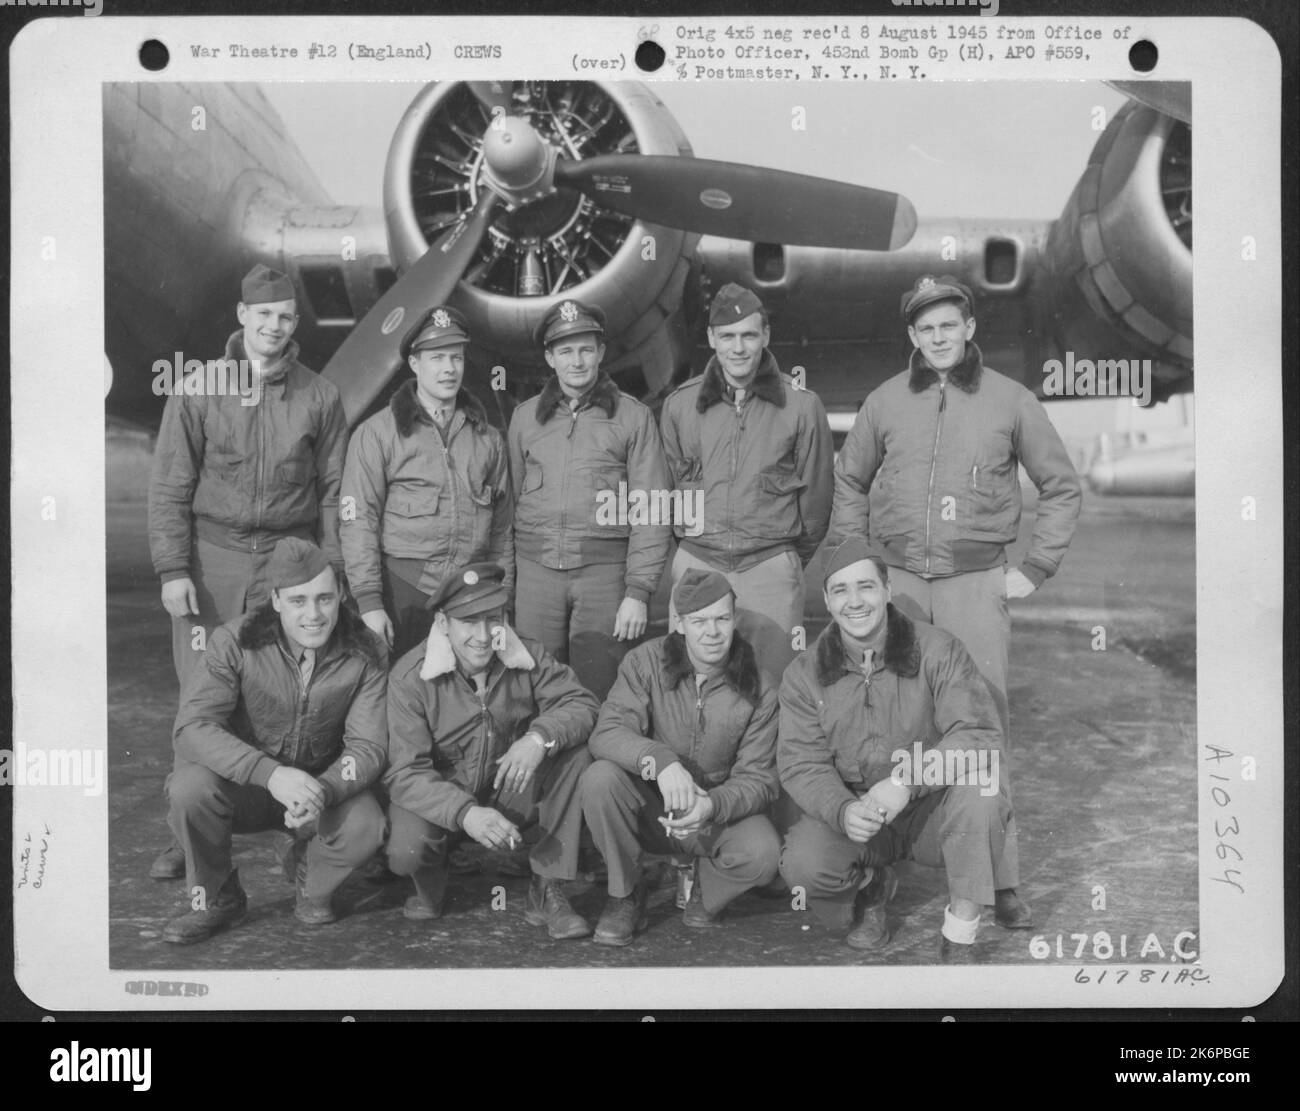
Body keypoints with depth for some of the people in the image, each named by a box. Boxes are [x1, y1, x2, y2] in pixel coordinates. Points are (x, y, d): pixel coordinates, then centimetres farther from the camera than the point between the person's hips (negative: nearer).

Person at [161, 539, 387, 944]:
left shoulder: (364, 655, -12)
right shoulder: (235, 642, -18)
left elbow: (368, 747, -14)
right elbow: (192, 727, -28)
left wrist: (322, 791, -37)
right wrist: (270, 774, -43)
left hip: (325, 784, 1)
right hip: (245, 785, -1)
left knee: (365, 828, -30)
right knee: (190, 785, -32)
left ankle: (309, 876, 8)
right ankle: (216, 898, -4)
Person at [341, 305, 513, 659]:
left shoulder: (487, 437, 12)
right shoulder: (378, 433, 0)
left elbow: (501, 527, 16)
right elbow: (358, 521, -5)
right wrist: (369, 601, -12)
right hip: (404, 590, -3)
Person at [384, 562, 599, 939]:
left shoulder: (527, 657, -9)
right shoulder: (410, 677, -19)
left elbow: (582, 703, -12)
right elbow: (405, 773, -23)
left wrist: (541, 736, -35)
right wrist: (464, 813, -41)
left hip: (513, 795, 3)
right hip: (441, 799, -3)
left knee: (574, 753, -22)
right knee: (406, 850, -34)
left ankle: (547, 891, -14)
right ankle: (431, 880, 8)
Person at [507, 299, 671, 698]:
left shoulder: (632, 417, 1)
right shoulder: (525, 417, 12)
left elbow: (652, 512, -2)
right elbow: (511, 499, 14)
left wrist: (639, 591, -8)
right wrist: (506, 574, 7)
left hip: (605, 571, -2)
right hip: (536, 570, 3)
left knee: (600, 692, 0)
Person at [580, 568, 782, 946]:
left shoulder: (758, 690, -9)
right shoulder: (646, 661, -11)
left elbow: (758, 780, -10)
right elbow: (606, 732, -21)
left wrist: (712, 806, -33)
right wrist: (660, 760, -42)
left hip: (721, 812, 0)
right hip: (648, 806, 0)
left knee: (762, 853, -30)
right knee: (599, 778, -30)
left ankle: (705, 894, 8)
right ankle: (624, 897, -7)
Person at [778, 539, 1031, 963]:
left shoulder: (937, 650, -9)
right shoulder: (804, 676, -2)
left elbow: (978, 733, -19)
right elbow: (800, 764, -7)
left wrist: (907, 782, -33)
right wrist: (843, 811, -29)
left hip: (934, 810, -1)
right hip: (849, 813, 1)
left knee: (980, 775, -33)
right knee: (802, 864, -29)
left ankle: (960, 935, -22)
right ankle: (871, 887, 9)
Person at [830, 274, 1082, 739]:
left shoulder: (1011, 399, 3)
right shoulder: (884, 400, 8)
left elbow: (1062, 487, 9)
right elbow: (849, 483, 18)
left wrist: (1036, 567, 2)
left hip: (976, 579, -1)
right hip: (896, 577, 2)